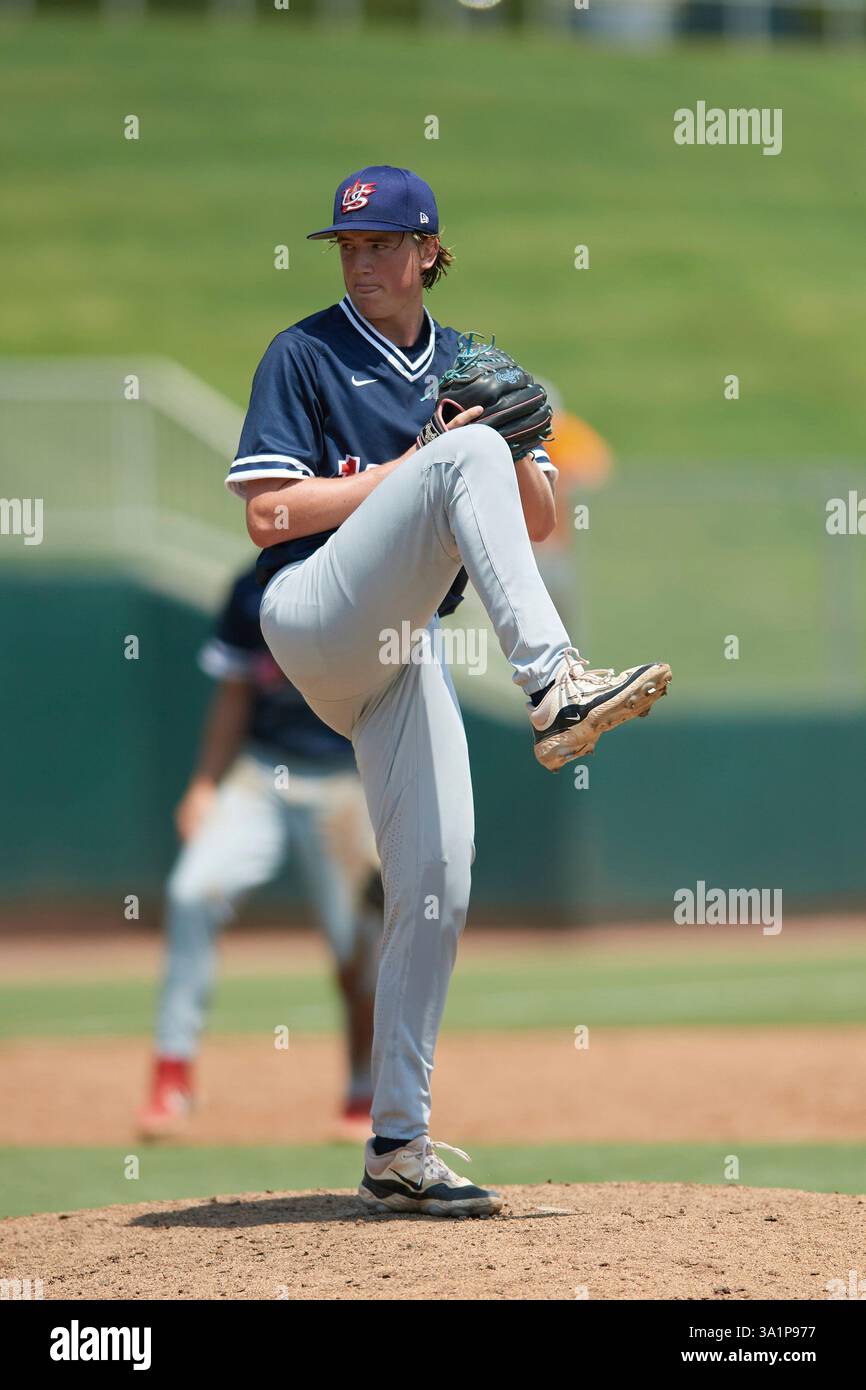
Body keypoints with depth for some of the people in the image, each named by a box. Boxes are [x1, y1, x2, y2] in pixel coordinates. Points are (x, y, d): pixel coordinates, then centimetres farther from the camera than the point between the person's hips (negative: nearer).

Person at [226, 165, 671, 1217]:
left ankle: (397, 1146, 0)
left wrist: (518, 446, -6)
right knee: (466, 455, -26)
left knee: (438, 885, -5)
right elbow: (269, 513, -6)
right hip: (310, 617, -5)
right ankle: (554, 687, -42)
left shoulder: (464, 364, 20)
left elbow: (540, 521, 16)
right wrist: (415, 466, -10)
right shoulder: (305, 356, 5)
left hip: (403, 650, 5)